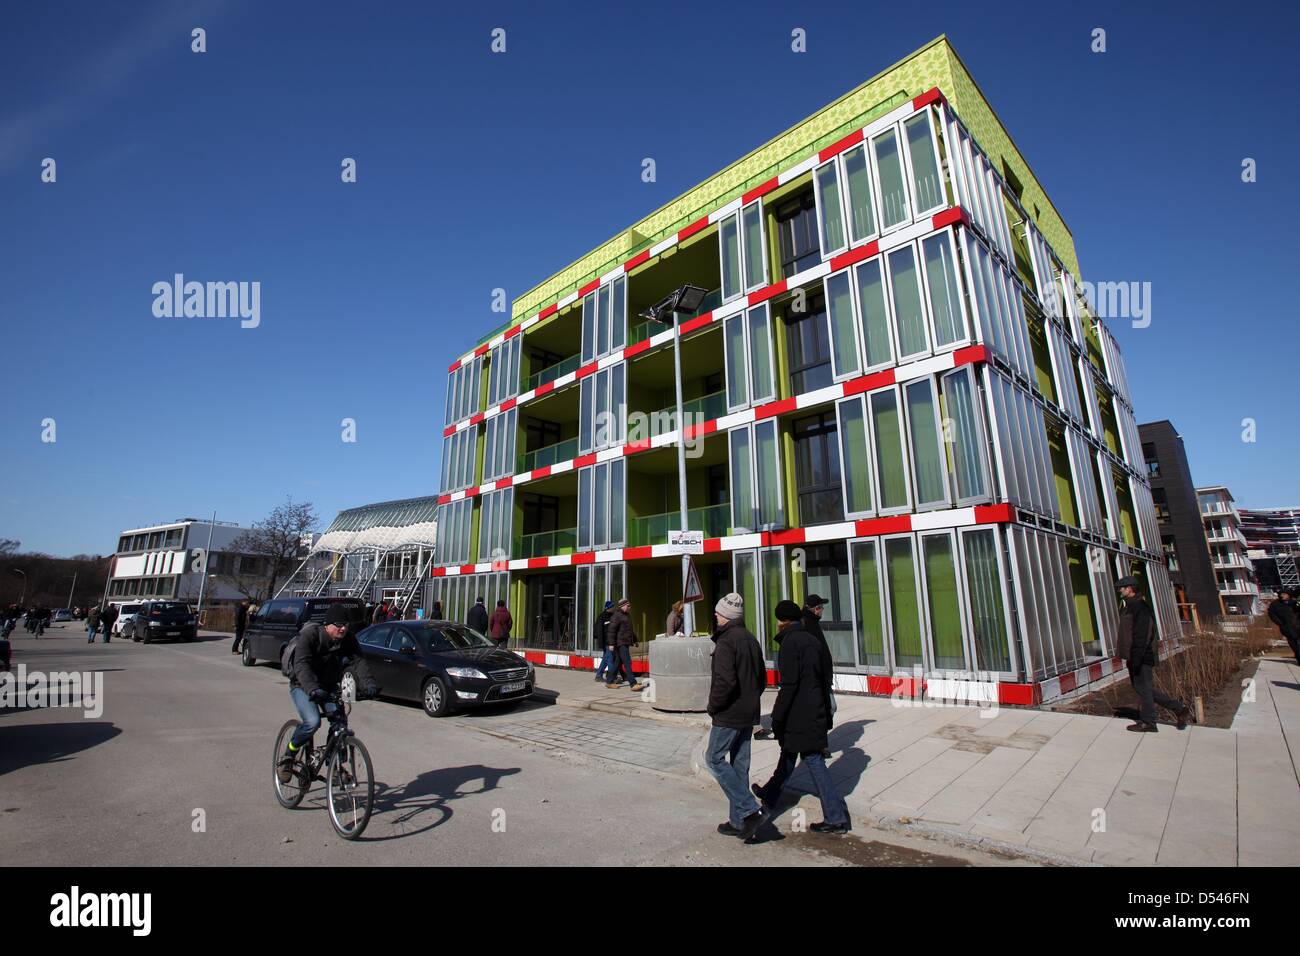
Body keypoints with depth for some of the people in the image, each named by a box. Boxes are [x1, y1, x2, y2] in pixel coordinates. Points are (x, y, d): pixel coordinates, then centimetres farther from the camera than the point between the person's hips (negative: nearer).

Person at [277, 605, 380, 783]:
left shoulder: (348, 640, -12)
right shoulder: (309, 636, -25)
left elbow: (358, 662, -23)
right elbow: (302, 665, -38)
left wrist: (368, 683, -41)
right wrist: (312, 689, -55)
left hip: (328, 687, 4)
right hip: (303, 686, -4)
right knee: (312, 722, -26)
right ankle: (287, 757, 0)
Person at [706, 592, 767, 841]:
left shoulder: (726, 641, -17)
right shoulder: (751, 640, 11)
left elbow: (725, 681, -25)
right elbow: (762, 678, 17)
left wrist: (713, 706, -12)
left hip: (728, 715, -9)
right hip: (749, 715, 9)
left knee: (715, 759, 2)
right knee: (739, 764, 14)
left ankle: (749, 811, -6)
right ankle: (739, 821, 20)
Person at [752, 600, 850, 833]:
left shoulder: (790, 642, -16)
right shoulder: (813, 640, 9)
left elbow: (789, 685, -20)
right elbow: (825, 679, 13)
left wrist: (777, 718, -13)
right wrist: (826, 716, 20)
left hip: (799, 715, -9)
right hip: (816, 712, 9)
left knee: (813, 761, -1)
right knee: (788, 752, 21)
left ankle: (836, 818, 5)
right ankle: (769, 796, 38)